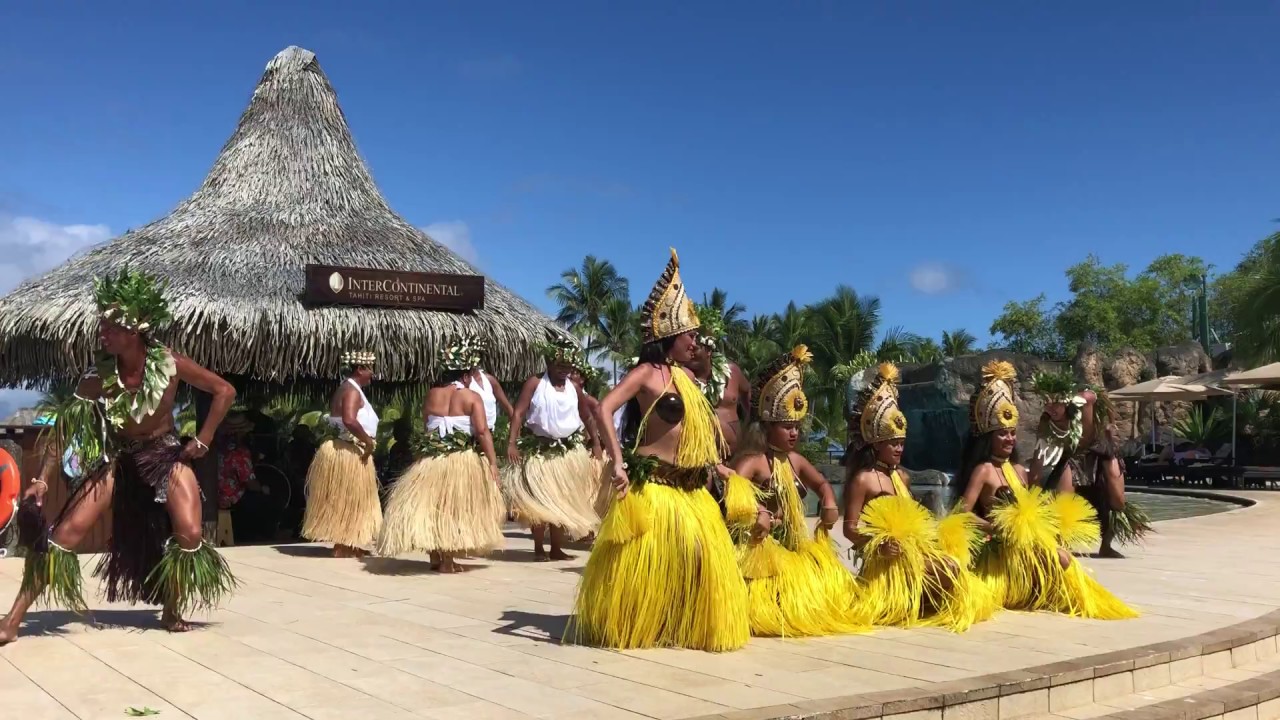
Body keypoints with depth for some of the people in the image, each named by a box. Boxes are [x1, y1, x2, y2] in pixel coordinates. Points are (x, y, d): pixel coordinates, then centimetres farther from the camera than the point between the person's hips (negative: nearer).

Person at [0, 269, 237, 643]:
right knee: (65, 531, -10)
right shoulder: (99, 376, -17)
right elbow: (66, 427, -12)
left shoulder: (170, 364, -21)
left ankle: (172, 611, 9)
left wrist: (202, 441, -12)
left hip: (166, 454, -1)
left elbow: (225, 391, -13)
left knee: (190, 534, -16)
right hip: (116, 456, 1)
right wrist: (43, 479, -19)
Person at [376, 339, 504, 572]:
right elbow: (482, 431, -15)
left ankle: (436, 557, 19)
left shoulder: (431, 394, 5)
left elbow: (426, 425, 12)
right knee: (455, 508, 4)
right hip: (463, 460, -3)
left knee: (432, 505, 14)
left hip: (432, 457, 3)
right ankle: (447, 560, 6)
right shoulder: (472, 397, -7)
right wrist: (493, 463, -15)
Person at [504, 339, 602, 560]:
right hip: (539, 450, -4)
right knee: (539, 500, -1)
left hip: (568, 451, 4)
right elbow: (518, 413, -11)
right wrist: (512, 443, -21)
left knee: (563, 500, 6)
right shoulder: (535, 383, -5)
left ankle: (557, 548, 15)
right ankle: (539, 548, 9)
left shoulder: (574, 388, 7)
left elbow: (586, 417, 17)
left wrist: (595, 443, 10)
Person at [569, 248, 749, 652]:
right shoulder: (647, 372, -10)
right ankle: (623, 628, 11)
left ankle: (686, 627, 22)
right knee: (643, 562, -3)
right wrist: (617, 461, -26)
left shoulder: (686, 375, 13)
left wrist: (713, 464, 20)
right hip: (653, 483, -8)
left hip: (689, 486, 8)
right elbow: (605, 408, -21)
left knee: (701, 558, 10)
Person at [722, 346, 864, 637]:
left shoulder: (794, 460, 11)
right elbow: (730, 490, -33)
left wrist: (829, 504, 4)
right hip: (761, 548, -9)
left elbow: (821, 483, 24)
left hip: (792, 547, 9)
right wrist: (754, 512, -39)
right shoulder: (752, 461, -16)